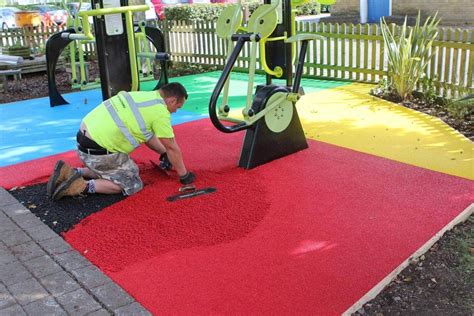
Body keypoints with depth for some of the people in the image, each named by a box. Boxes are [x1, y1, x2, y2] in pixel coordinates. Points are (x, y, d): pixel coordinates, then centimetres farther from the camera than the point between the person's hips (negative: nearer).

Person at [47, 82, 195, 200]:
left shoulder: (145, 96, 14)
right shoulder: (160, 111, -11)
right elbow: (172, 148, -3)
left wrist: (163, 153, 35)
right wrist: (184, 175, 9)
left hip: (85, 138, 9)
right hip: (97, 150, -9)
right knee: (132, 185, 6)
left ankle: (71, 173, 15)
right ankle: (82, 186, -5)